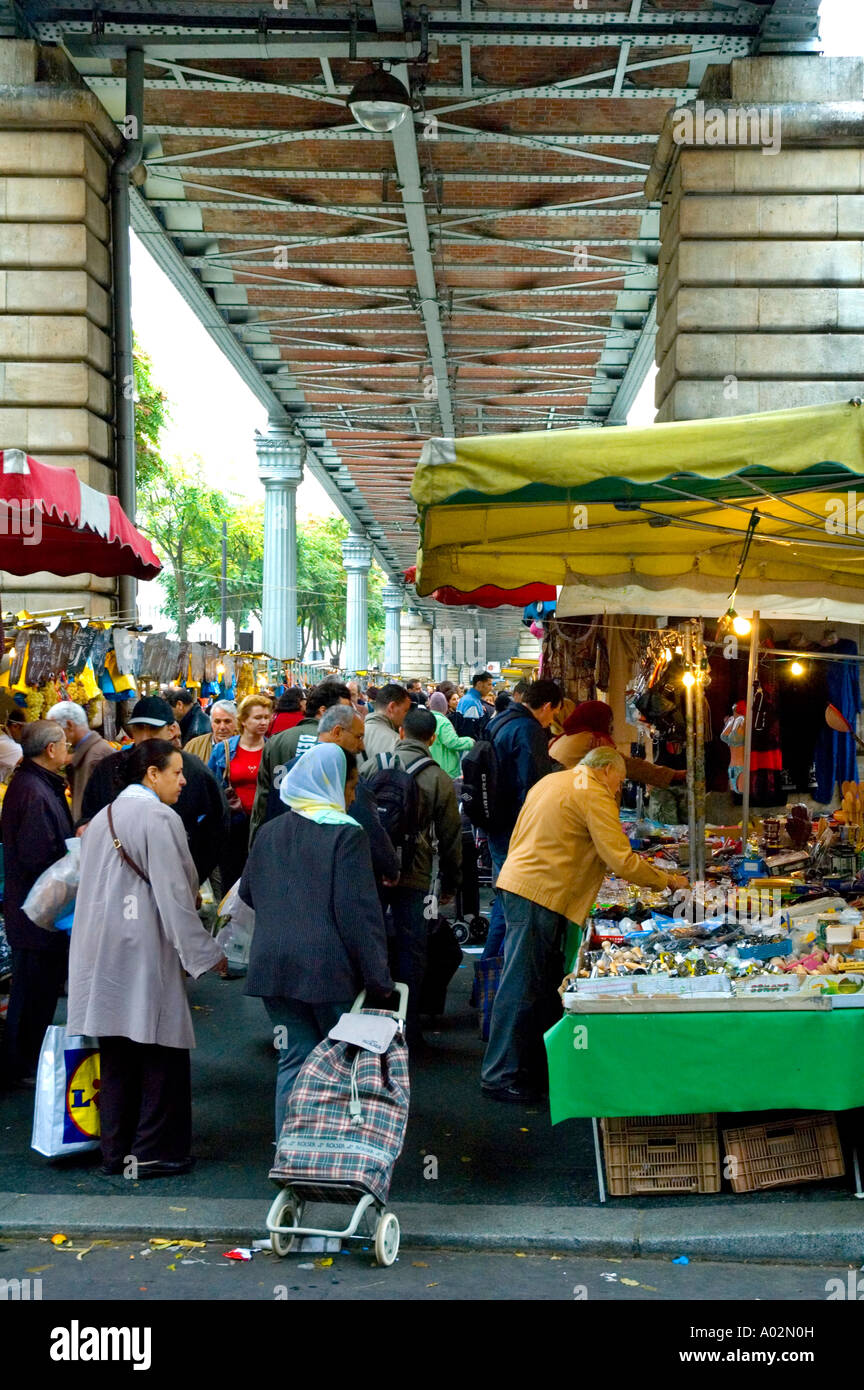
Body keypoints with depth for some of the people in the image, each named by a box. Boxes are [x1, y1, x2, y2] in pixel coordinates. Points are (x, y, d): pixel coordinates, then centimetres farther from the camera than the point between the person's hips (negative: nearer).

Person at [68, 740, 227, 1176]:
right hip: (145, 949, -8)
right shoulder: (158, 818, -12)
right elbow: (173, 894, -16)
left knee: (116, 1057, 13)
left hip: (102, 953, 8)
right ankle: (154, 1153, 6)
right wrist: (206, 952, -9)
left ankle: (115, 1151, 18)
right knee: (160, 1054, 2)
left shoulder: (101, 818, 13)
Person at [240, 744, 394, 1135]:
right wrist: (378, 979, -10)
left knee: (294, 1062, 10)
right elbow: (359, 913, -14)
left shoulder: (269, 832, 11)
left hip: (273, 967, 5)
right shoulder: (346, 834, -9)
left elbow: (248, 894, 22)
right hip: (330, 970, -5)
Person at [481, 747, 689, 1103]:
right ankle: (503, 1077, -1)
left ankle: (543, 1066, 22)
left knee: (545, 982, 15)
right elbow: (622, 861, -14)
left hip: (518, 883, 10)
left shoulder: (551, 782, 19)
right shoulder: (594, 796, -9)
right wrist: (667, 881, -2)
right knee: (523, 988, -5)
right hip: (540, 895, -10)